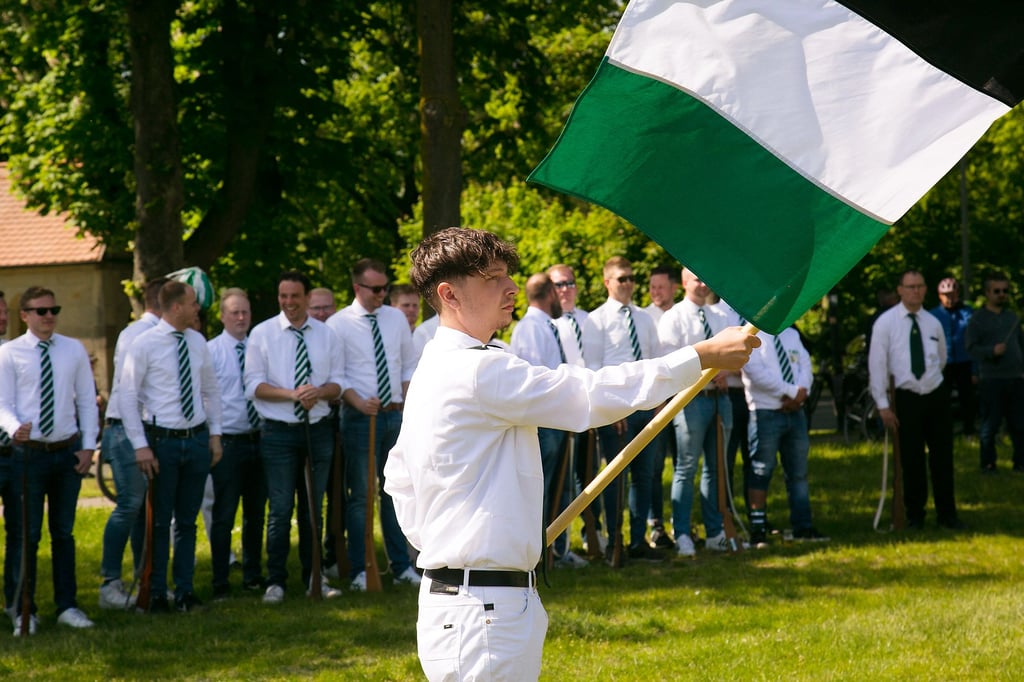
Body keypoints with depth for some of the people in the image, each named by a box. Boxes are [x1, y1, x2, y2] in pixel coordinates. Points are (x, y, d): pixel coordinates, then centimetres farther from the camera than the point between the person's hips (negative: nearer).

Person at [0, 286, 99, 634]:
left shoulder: (74, 350, 7)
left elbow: (87, 400, 9)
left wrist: (88, 445, 1)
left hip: (68, 451, 3)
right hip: (29, 451, -3)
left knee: (64, 531, 11)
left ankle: (67, 606, 19)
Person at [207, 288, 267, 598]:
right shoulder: (210, 351, -3)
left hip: (258, 439, 4)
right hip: (228, 441, -4)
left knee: (256, 512, 13)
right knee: (224, 514, -2)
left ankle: (253, 575, 24)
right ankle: (220, 582, 5)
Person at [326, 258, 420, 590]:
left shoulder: (396, 319, 8)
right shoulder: (338, 324, -6)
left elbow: (409, 366, 15)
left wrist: (408, 402, 5)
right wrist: (358, 402, -20)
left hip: (396, 415, 4)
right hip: (360, 417, -4)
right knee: (360, 494, 0)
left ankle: (402, 566, 16)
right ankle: (359, 571, 6)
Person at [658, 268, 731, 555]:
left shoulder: (720, 317, 17)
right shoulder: (673, 318, -3)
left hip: (720, 396, 6)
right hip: (691, 399, -6)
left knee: (716, 468, 10)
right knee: (686, 469, -6)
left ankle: (715, 532, 16)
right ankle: (682, 536, -3)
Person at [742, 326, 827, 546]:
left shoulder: (792, 334, 15)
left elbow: (805, 365, 6)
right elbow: (757, 373, -16)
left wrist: (801, 392, -13)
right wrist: (792, 391, -16)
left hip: (796, 411, 7)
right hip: (765, 412, -7)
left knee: (798, 472, 9)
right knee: (761, 473, -4)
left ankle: (803, 528, 14)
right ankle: (757, 531, 0)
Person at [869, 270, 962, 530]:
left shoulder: (933, 323, 5)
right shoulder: (885, 323, -5)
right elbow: (877, 364, -6)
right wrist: (883, 405, -9)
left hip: (936, 395, 3)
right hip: (906, 398, -3)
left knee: (943, 457, 6)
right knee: (912, 460, 2)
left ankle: (947, 513, 15)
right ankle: (914, 515, 14)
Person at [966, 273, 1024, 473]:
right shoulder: (977, 319, 1)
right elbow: (971, 348, -6)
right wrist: (992, 351, -20)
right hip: (991, 379, -4)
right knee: (990, 425, -1)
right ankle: (988, 463, 9)